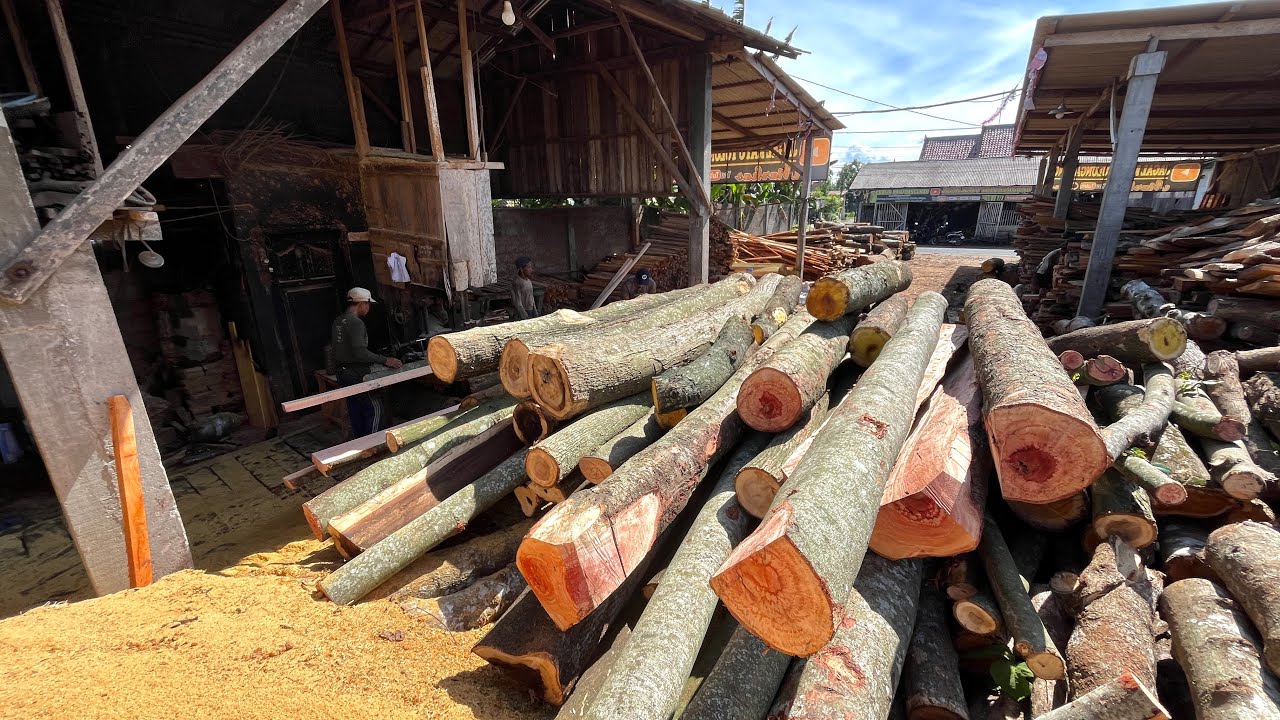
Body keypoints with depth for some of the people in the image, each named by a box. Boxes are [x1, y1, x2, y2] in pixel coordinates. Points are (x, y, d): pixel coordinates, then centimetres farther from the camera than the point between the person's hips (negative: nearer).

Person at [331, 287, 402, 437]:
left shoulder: (338, 321, 11)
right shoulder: (355, 322, -19)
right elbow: (360, 352, -27)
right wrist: (385, 360, -24)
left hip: (343, 373, 10)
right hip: (357, 375, -10)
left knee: (355, 411, 16)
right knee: (374, 409, -2)